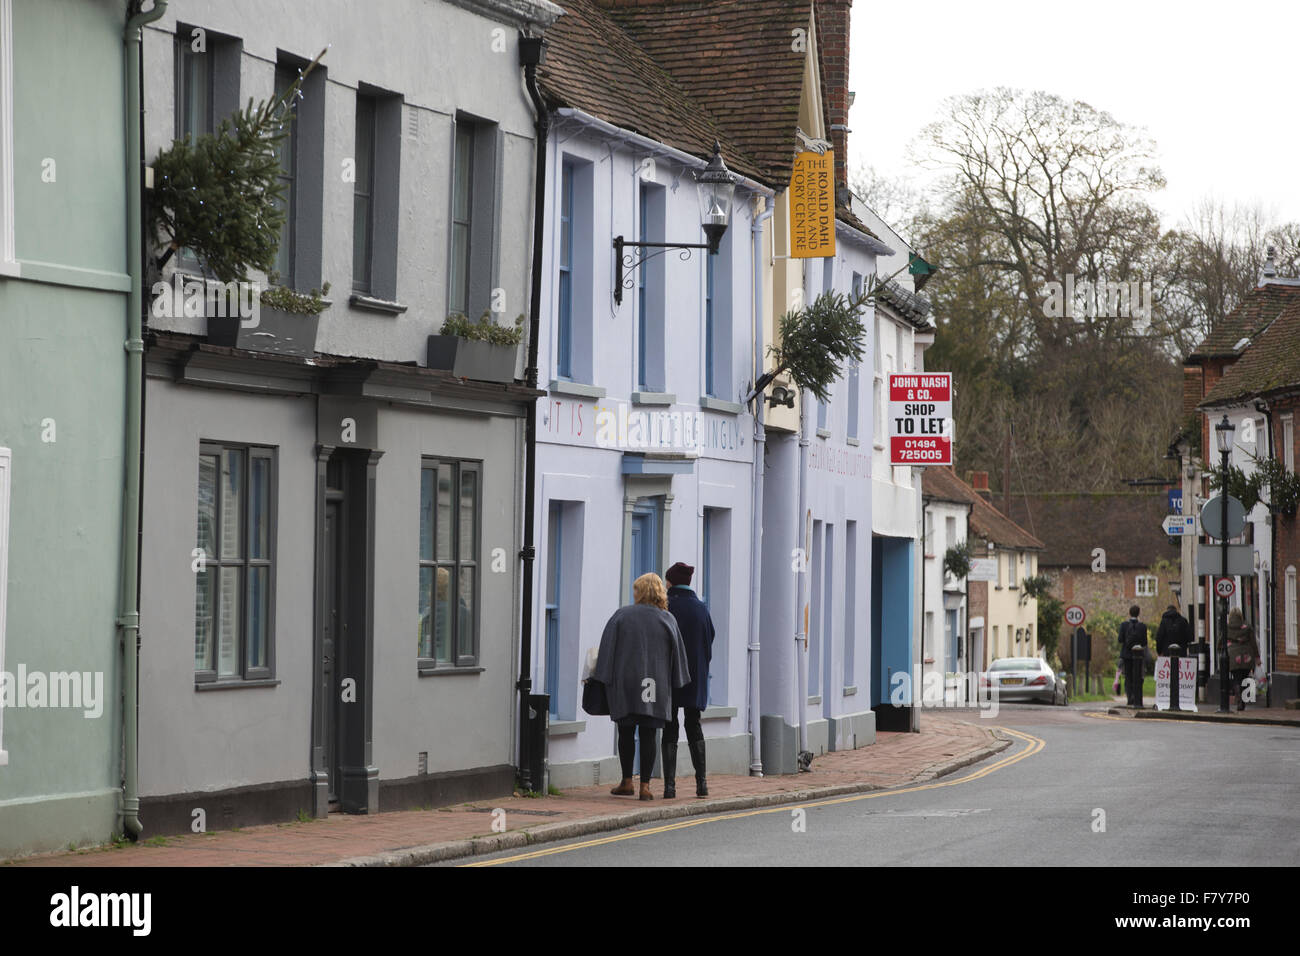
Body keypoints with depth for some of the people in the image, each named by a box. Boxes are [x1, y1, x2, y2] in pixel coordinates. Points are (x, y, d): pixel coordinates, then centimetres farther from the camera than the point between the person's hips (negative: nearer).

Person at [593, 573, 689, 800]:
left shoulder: (621, 616, -2)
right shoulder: (667, 620, 2)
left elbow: (607, 648, -3)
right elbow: (677, 653, 5)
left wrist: (603, 679, 1)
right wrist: (674, 685, 13)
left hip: (625, 683, -1)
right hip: (655, 685, 1)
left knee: (626, 733, 12)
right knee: (648, 735, 2)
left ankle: (627, 782, 13)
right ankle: (645, 786, -2)